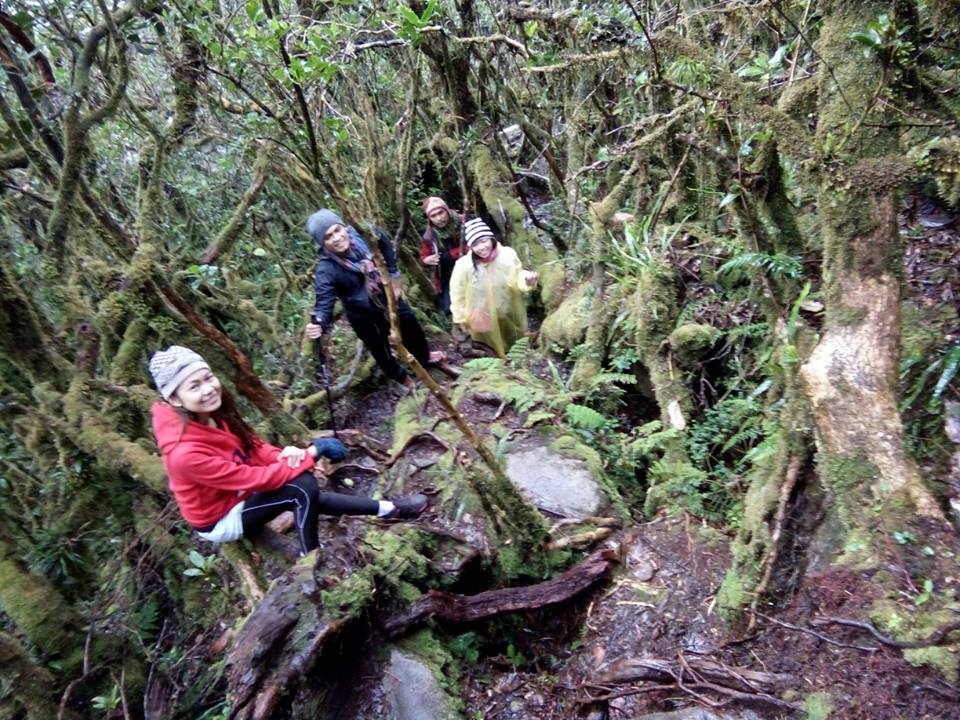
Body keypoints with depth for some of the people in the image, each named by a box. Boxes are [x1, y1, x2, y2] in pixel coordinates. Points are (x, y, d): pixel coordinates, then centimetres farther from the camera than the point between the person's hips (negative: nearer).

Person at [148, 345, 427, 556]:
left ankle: (385, 508, 5)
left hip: (240, 492, 7)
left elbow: (253, 446, -1)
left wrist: (282, 455, -22)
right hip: (221, 520, -7)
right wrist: (310, 454, -26)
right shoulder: (186, 453, -36)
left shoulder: (214, 414, -12)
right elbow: (254, 478, -31)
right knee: (302, 488, -25)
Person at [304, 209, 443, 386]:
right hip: (364, 315, -4)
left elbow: (385, 243, -2)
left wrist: (394, 275, -2)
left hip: (388, 296, 4)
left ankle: (425, 357, 59)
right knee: (381, 350, 17)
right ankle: (402, 378, 49)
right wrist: (318, 324, -60)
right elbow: (324, 303, -38)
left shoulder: (361, 234, -23)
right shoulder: (326, 269, -34)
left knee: (412, 328, 25)